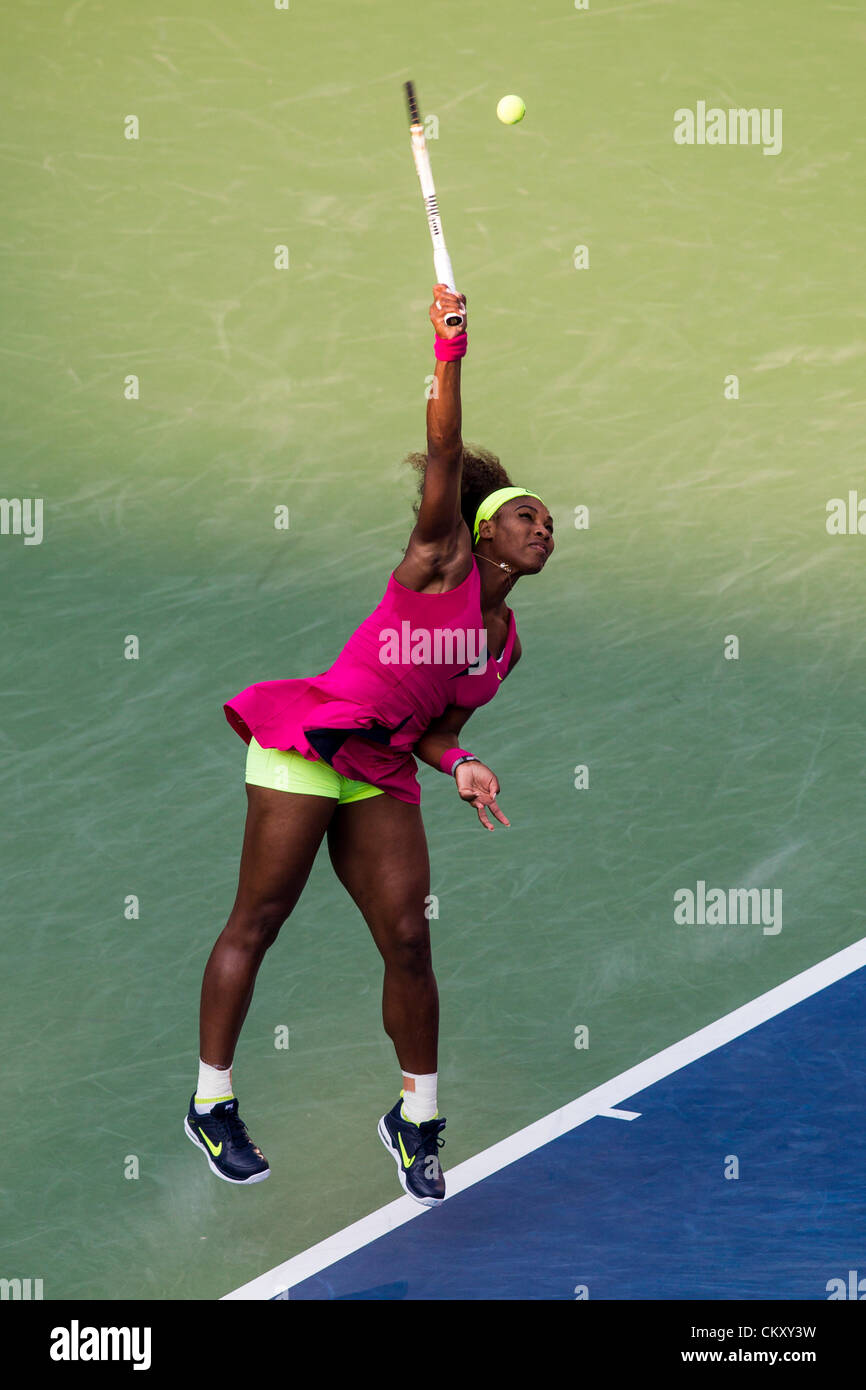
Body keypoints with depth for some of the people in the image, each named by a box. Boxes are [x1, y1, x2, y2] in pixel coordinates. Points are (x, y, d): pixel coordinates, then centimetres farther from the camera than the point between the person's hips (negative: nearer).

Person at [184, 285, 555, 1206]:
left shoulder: (505, 640, 14)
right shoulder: (441, 560, -3)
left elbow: (438, 726, 16)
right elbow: (442, 455, -15)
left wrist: (460, 767, -5)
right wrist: (449, 352, -23)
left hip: (381, 774, 7)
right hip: (307, 742, -7)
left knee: (409, 939, -1)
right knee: (256, 923, -3)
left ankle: (415, 1119, 13)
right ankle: (211, 1103, 7)